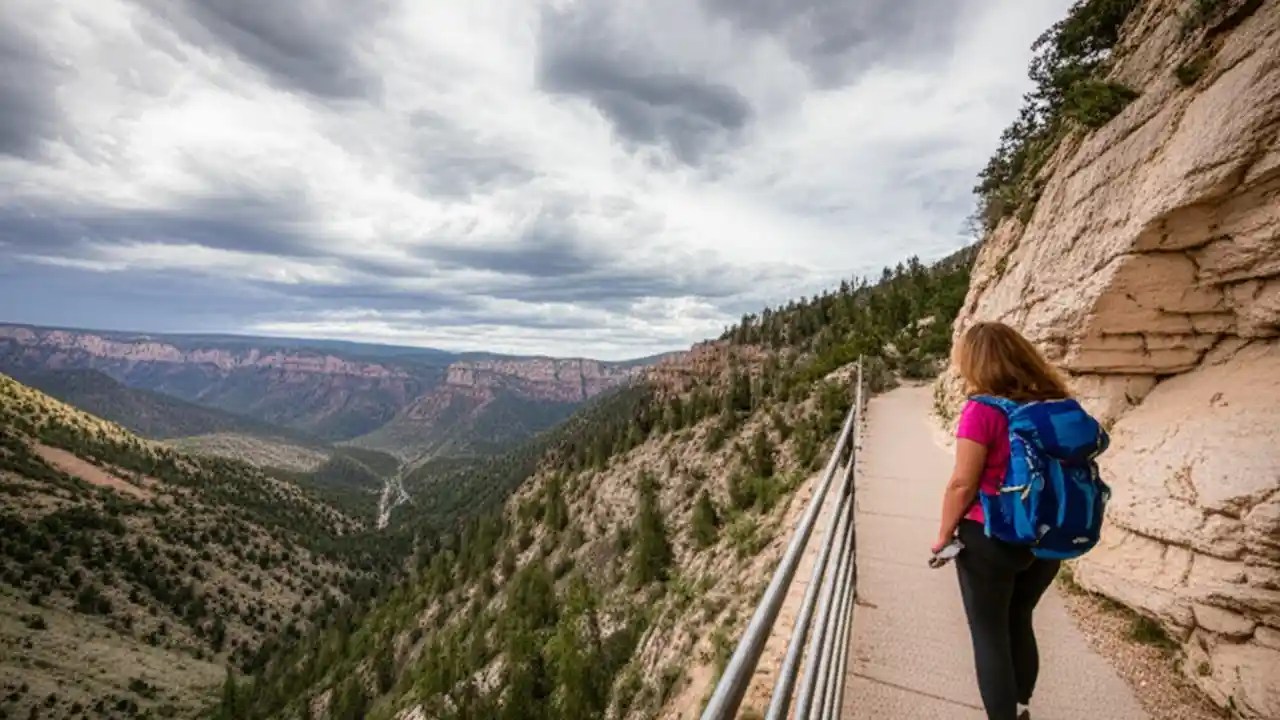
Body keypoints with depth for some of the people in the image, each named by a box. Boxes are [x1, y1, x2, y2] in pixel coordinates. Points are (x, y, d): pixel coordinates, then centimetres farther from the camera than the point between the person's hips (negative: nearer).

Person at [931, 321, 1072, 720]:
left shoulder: (982, 409, -19)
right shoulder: (1055, 404, -1)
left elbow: (962, 484, -17)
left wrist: (944, 535, -4)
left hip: (991, 538, -6)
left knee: (989, 635, 11)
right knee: (1019, 625, 24)